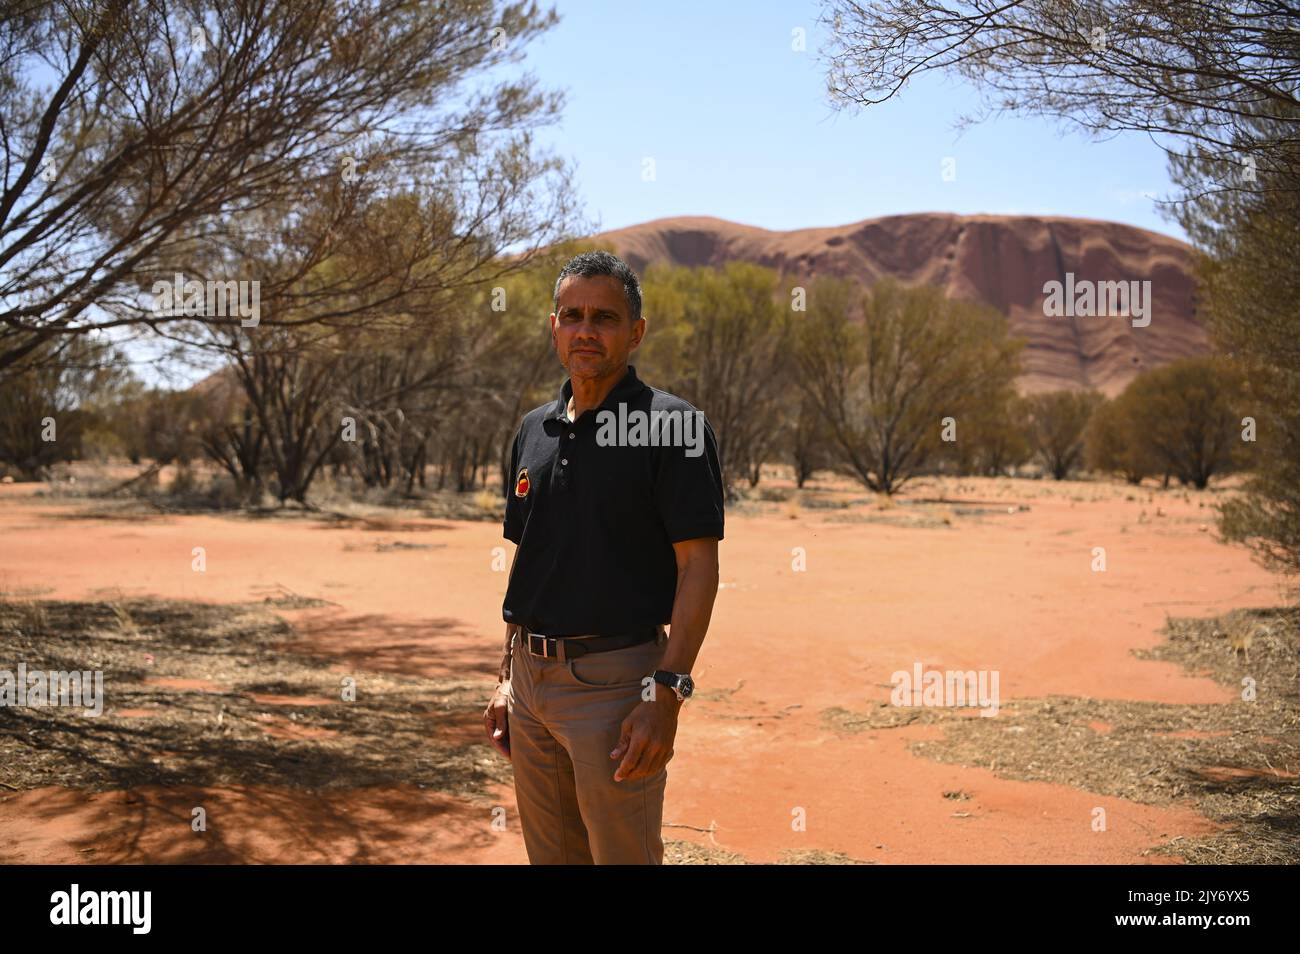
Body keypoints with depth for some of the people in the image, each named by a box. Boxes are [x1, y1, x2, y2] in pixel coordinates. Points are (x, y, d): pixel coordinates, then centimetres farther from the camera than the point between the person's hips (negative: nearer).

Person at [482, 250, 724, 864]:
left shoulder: (673, 426, -9)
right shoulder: (533, 430, 11)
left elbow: (698, 567, -14)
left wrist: (666, 694, -21)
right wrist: (508, 675, 14)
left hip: (616, 678, -6)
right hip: (532, 675, 7)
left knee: (624, 854, 1)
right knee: (550, 854, 17)